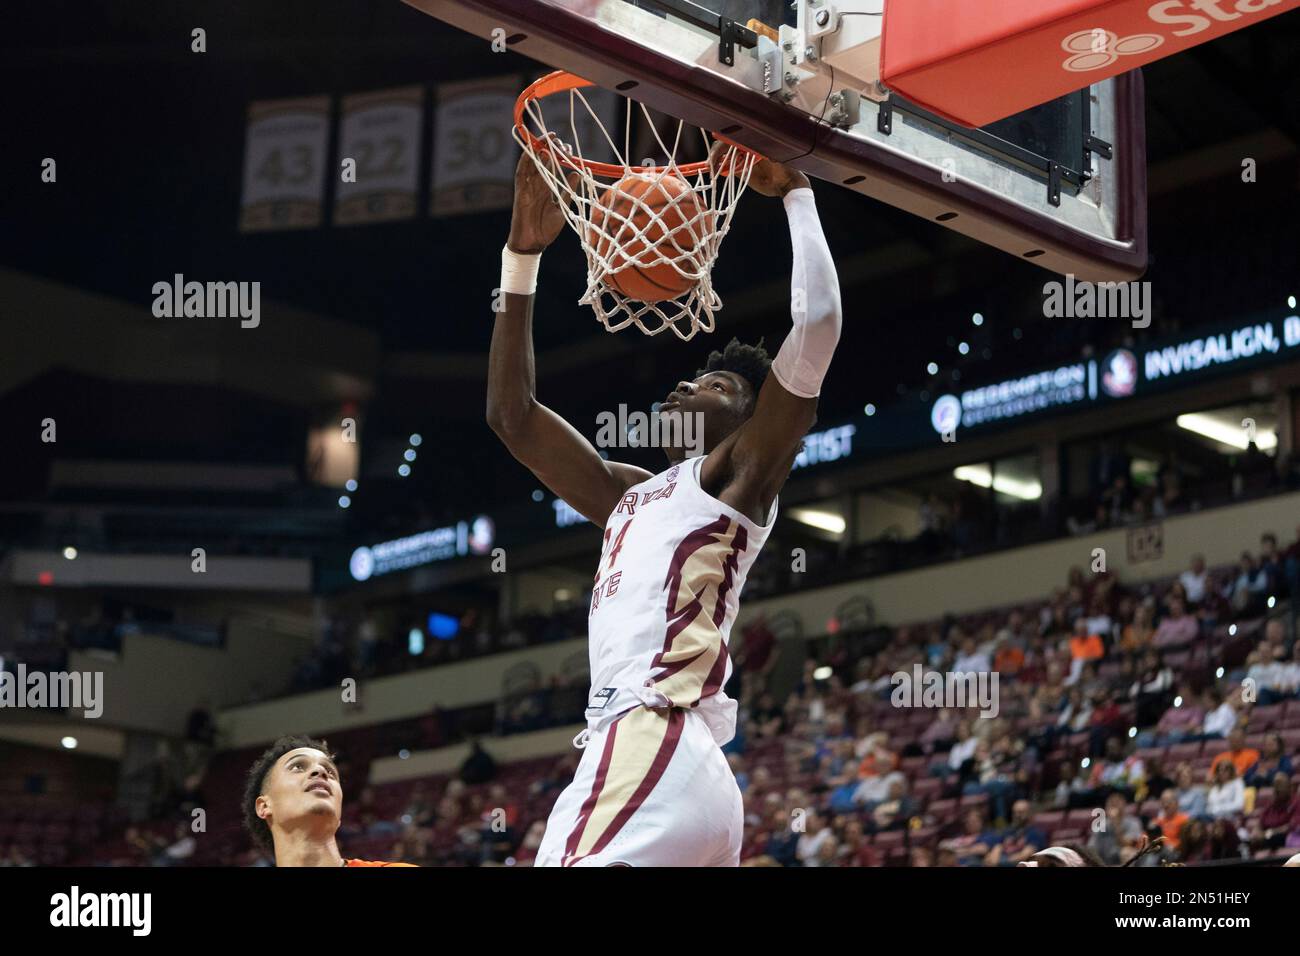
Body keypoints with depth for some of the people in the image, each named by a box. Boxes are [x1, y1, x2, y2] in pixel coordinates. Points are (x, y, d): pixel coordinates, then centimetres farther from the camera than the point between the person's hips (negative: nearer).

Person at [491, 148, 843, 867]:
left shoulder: (737, 475, 8)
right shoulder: (629, 495, 30)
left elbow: (817, 328, -5)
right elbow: (511, 414, 30)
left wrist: (795, 195, 7)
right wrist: (522, 255, 27)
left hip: (654, 752, -9)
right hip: (627, 748, 9)